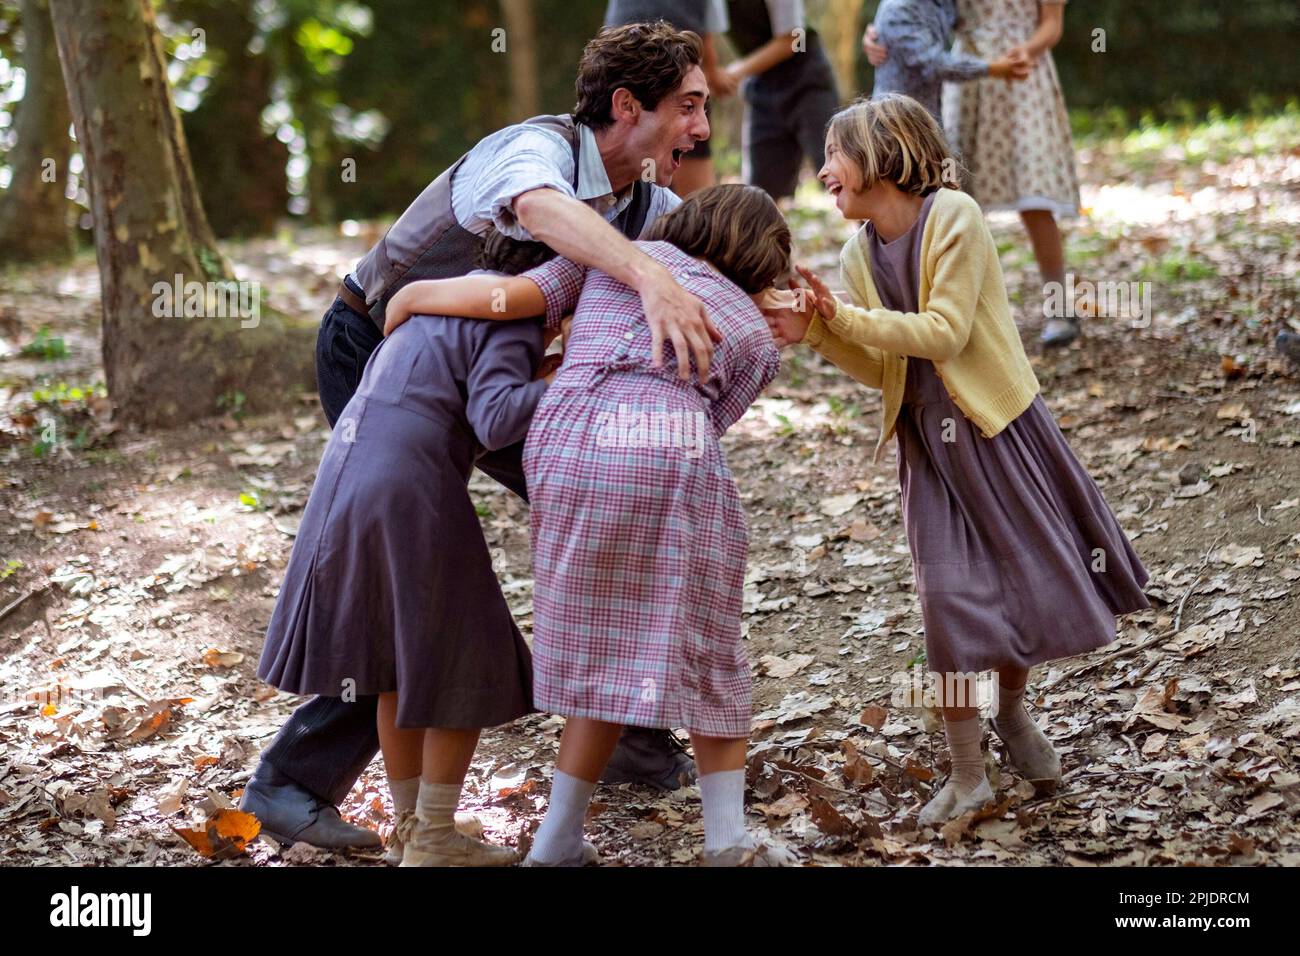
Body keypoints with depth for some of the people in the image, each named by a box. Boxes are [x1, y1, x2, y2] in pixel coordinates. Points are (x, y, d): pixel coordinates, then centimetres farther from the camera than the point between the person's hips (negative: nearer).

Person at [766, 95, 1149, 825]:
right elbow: (883, 369, 4)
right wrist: (818, 333, -9)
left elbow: (945, 332, -22)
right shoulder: (860, 255, 4)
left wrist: (847, 316, -24)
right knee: (949, 594, -5)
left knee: (1031, 574, 7)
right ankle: (968, 774, 2)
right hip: (928, 439, 4)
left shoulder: (953, 217, -14)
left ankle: (1013, 715, 34)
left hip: (999, 423, -4)